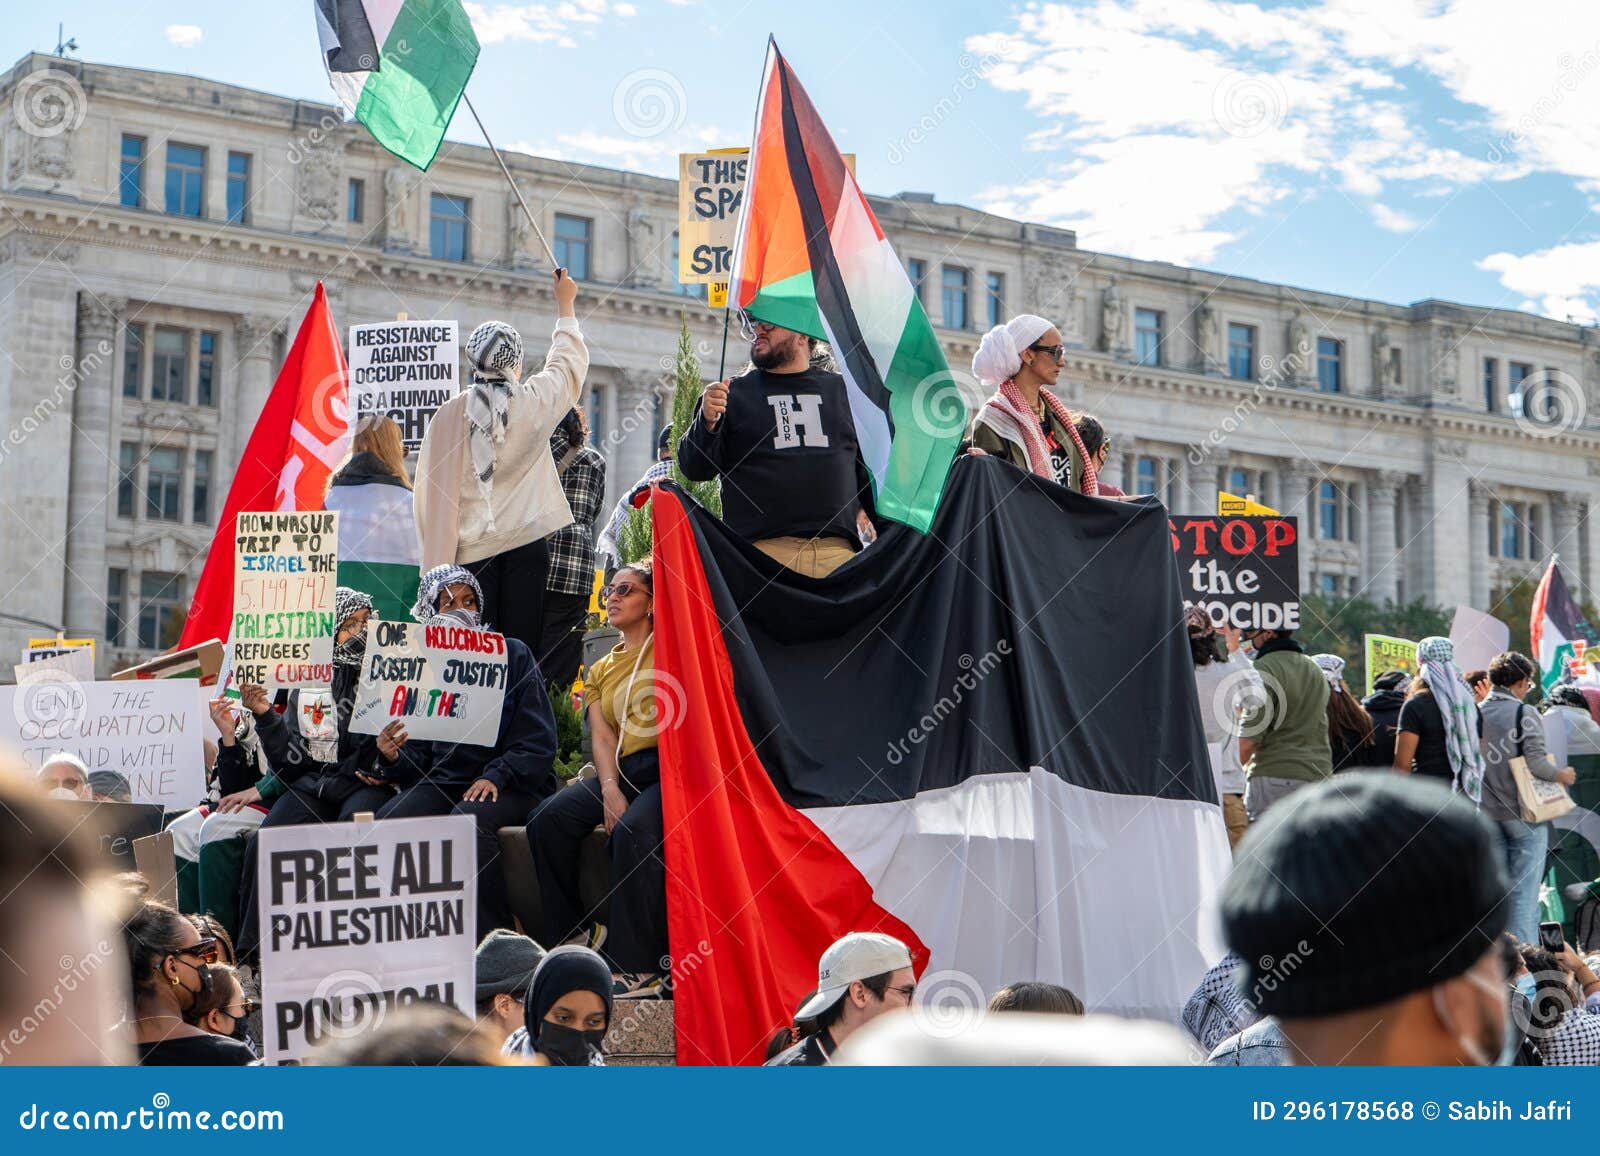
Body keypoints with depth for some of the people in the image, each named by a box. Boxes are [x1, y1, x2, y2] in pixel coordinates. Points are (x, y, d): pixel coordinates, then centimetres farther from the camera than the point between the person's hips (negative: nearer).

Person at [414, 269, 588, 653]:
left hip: (470, 547, 1)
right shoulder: (534, 402, 1)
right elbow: (568, 361, 22)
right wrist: (565, 304, 38)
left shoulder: (450, 414, 0)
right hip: (526, 539, 0)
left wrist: (437, 561, 7)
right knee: (521, 647, -1)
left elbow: (432, 489, 1)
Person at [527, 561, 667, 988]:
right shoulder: (600, 671, 23)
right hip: (622, 771, 6)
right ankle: (573, 938, -7)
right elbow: (601, 736, 10)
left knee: (633, 830, -33)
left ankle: (637, 966, -29)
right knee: (547, 820, -18)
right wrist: (609, 790, -7)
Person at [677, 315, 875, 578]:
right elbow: (694, 469, 7)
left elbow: (871, 468, 22)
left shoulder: (841, 389, 18)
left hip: (836, 551, 2)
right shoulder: (734, 393, 13)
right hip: (761, 551, -1)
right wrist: (707, 422, -12)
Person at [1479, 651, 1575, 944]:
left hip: (1488, 813, 5)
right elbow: (1535, 762, -19)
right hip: (1522, 815, -5)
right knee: (1524, 893, -2)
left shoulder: (1475, 713, 5)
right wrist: (1561, 775, -2)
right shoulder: (1525, 713, -11)